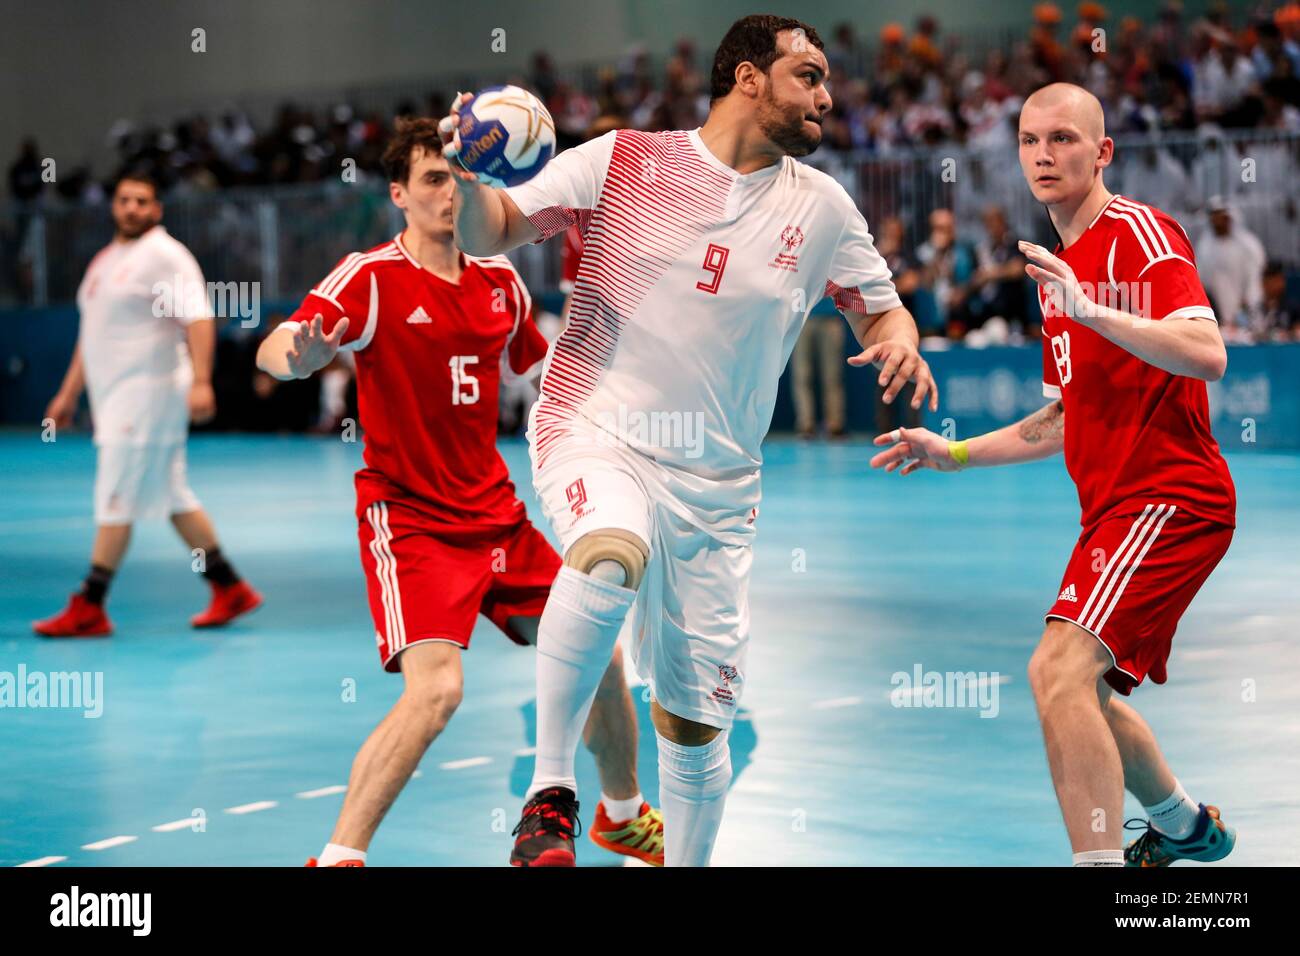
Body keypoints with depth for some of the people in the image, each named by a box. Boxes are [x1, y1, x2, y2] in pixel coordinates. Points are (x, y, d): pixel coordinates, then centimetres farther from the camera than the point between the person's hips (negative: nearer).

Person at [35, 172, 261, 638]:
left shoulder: (165, 256, -10)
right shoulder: (106, 259, 17)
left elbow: (199, 318, -19)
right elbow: (93, 333, 25)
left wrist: (200, 382, -30)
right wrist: (68, 394, 23)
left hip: (148, 390, -9)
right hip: (114, 396, 9)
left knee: (115, 499, -8)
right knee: (174, 498, 11)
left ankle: (89, 609, -5)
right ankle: (230, 590, 17)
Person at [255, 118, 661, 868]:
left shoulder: (500, 281, 7)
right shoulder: (371, 277, -12)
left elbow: (544, 371, 24)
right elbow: (274, 352, -26)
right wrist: (301, 351, -49)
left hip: (496, 511, 7)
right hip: (409, 518, -6)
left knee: (599, 653, 11)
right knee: (436, 687, -26)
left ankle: (623, 814, 37)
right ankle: (338, 857, -15)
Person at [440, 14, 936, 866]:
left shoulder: (822, 206, 6)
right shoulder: (623, 160, -3)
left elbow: (879, 308, 16)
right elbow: (490, 233, -3)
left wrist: (899, 341, -7)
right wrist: (468, 176, -25)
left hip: (717, 484, 4)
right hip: (595, 434, -3)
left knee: (697, 722, 5)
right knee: (613, 554, -37)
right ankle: (551, 794, -24)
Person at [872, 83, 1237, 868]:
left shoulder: (1140, 233, -9)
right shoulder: (1062, 267, 19)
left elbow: (1207, 355, -25)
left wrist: (1090, 310, -33)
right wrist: (952, 453, 22)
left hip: (1170, 496, -10)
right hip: (1116, 507, 10)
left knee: (1060, 670, -25)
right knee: (1083, 694, 21)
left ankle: (1100, 858, -24)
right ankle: (1187, 826, 44)